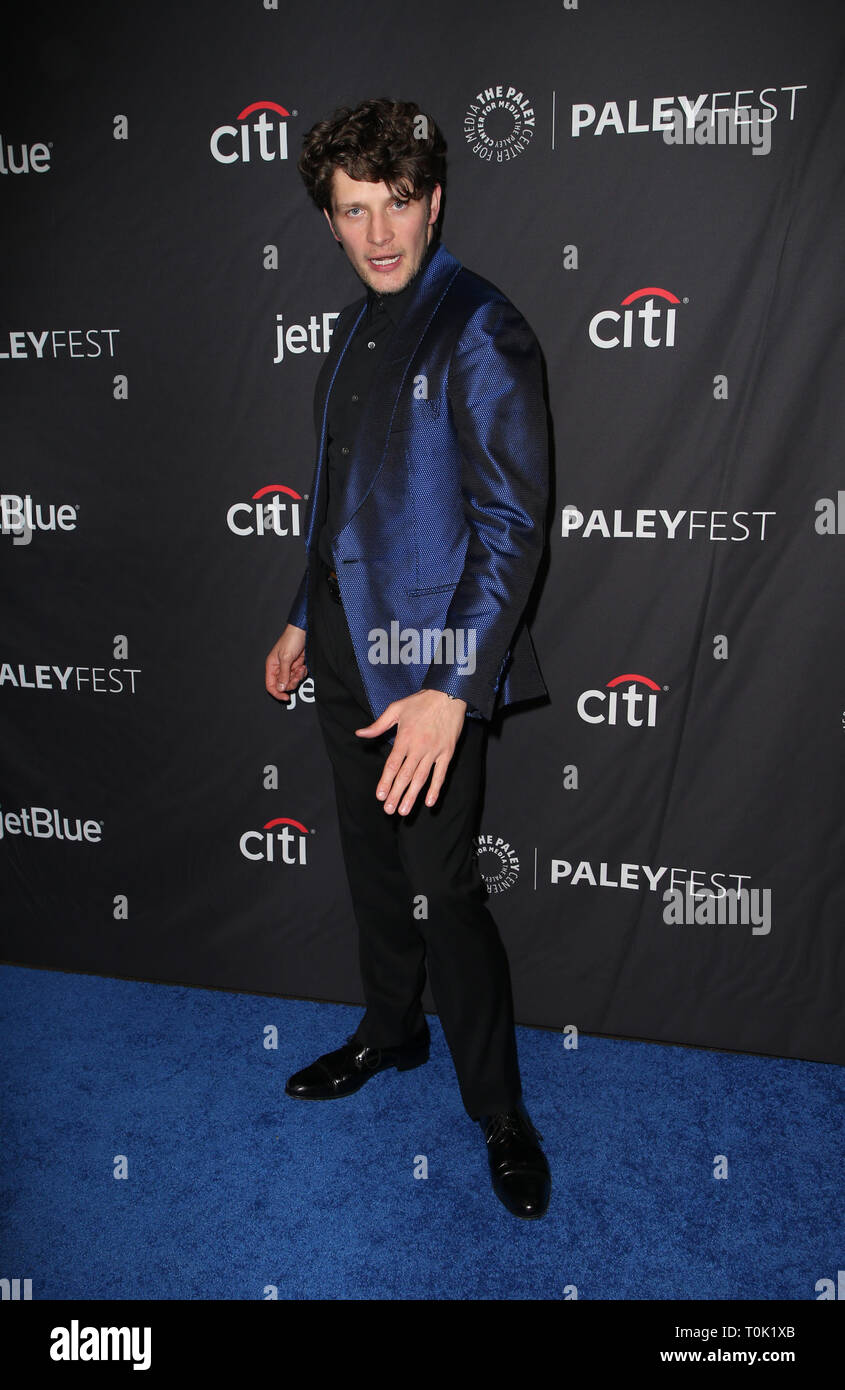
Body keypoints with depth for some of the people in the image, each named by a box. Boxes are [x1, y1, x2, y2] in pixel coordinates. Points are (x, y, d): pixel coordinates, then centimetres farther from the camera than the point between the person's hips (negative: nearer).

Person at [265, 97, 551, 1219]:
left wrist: (452, 687, -25)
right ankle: (390, 1033, 41)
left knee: (441, 891, -2)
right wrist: (304, 619, 22)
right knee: (372, 862, 19)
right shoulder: (356, 330, 13)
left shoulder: (481, 331, -12)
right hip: (347, 653, 8)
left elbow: (512, 523, -19)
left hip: (431, 663, -7)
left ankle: (501, 1114, 18)